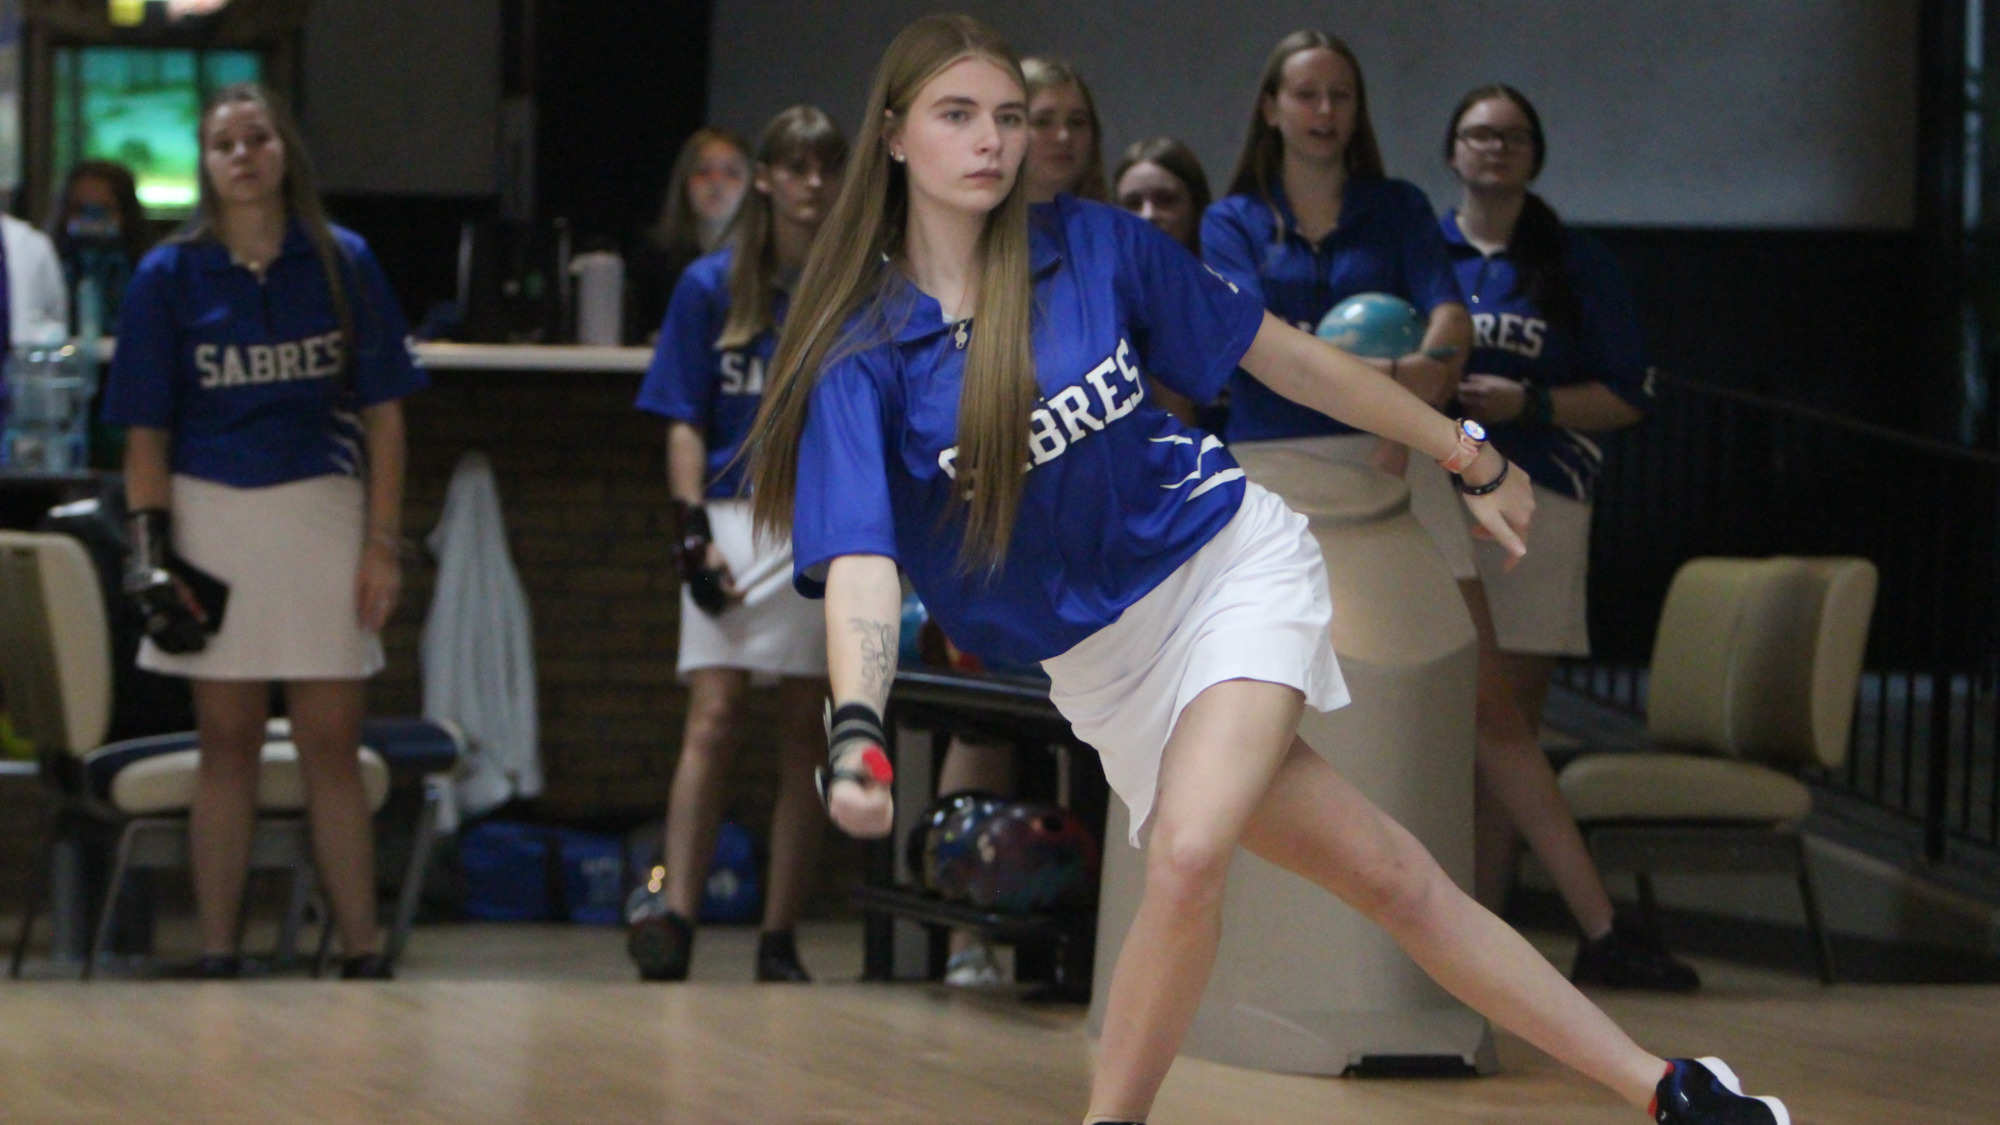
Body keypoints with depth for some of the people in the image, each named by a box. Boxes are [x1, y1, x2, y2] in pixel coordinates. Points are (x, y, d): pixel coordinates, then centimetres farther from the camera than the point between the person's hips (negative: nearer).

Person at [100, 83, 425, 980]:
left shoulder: (342, 264, 3)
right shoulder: (169, 277, 2)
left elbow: (383, 411, 3)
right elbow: (146, 432, 2)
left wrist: (383, 542, -2)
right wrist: (151, 553, -6)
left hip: (320, 514, 0)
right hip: (210, 516, 0)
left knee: (332, 745, 2)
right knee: (227, 745, 6)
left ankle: (364, 954, 6)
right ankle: (217, 957, 10)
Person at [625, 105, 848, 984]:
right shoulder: (711, 288, 7)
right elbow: (686, 424, 5)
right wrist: (695, 533, -6)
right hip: (738, 517, -1)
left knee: (806, 736, 3)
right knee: (713, 721, -12)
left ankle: (780, 940, 7)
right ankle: (674, 916, -20)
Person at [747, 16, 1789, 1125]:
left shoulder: (1093, 245, -7)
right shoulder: (858, 354, -11)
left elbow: (1284, 356, 5)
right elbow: (860, 563, -22)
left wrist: (1467, 458, 12)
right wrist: (856, 734, -41)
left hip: (1232, 561, -1)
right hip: (1100, 663, 1)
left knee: (1185, 853, -26)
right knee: (1388, 878, -1)